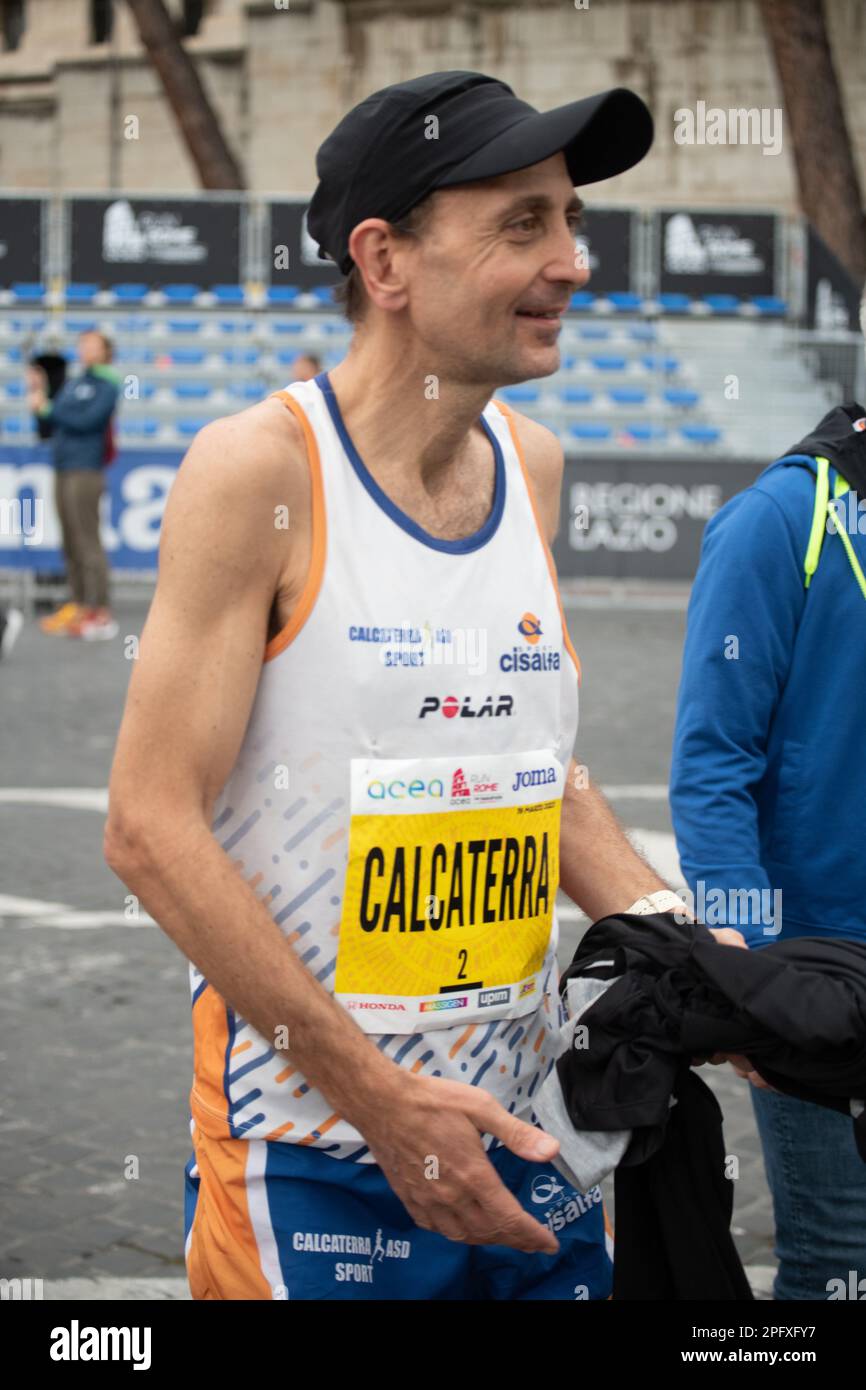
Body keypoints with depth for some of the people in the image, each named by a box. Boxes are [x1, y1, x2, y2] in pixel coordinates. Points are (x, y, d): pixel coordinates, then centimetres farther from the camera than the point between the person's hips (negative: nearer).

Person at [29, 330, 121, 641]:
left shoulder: (108, 386, -3)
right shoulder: (72, 384, 18)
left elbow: (86, 421, -15)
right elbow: (53, 422, 17)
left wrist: (47, 407, -12)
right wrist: (38, 394, 5)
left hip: (85, 472, -7)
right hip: (63, 471, 7)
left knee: (87, 544, -10)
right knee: (71, 545, 9)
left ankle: (100, 613, -10)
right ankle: (76, 605, 13)